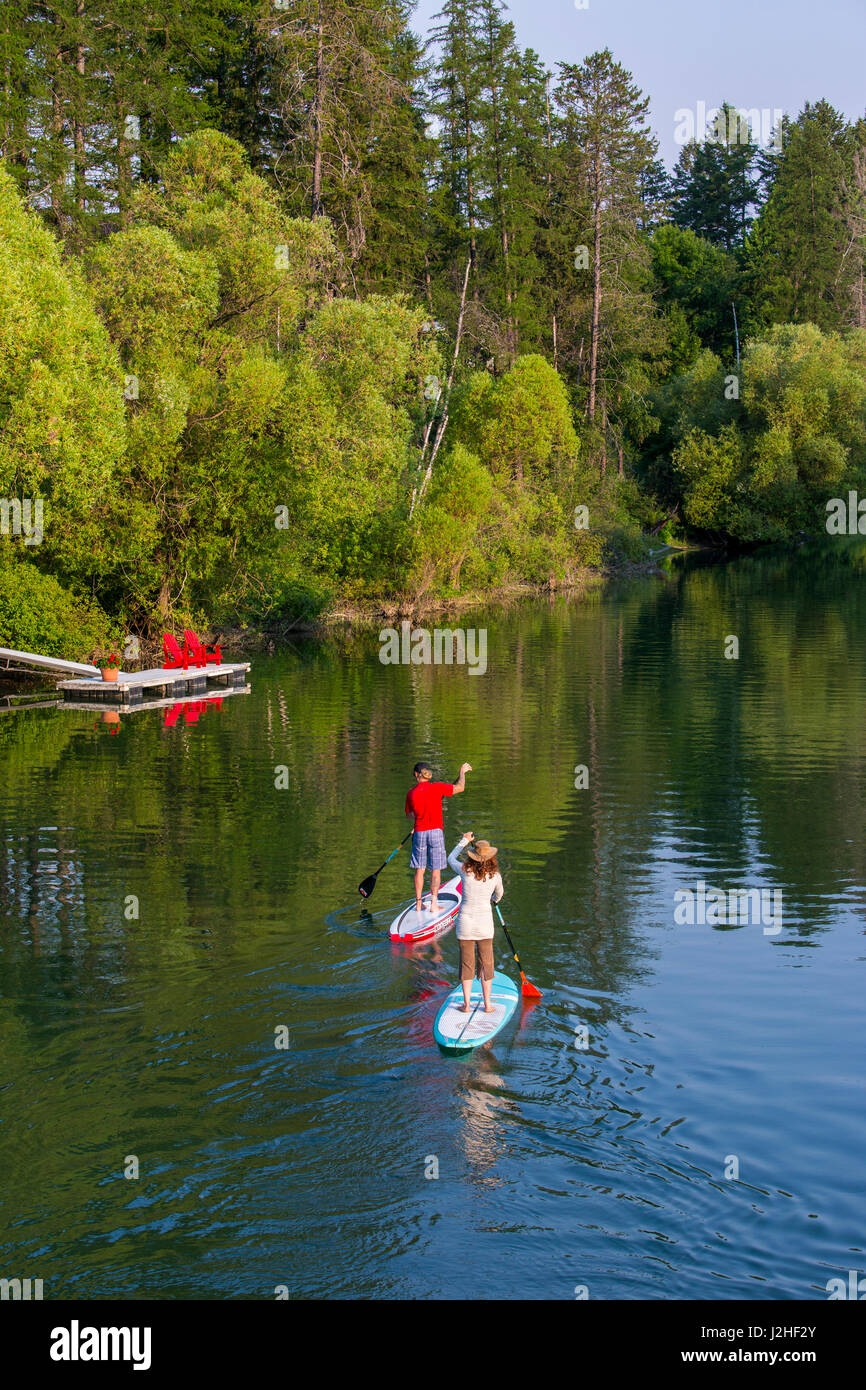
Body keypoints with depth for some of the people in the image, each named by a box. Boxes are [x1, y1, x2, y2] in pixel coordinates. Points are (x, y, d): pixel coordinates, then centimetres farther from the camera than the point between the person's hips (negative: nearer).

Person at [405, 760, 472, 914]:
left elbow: (409, 814, 12)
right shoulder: (436, 788, -9)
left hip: (419, 832, 2)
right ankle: (434, 904, 1)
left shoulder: (411, 793, -1)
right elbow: (460, 787, -2)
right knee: (436, 870, 4)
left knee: (419, 870, 9)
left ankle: (418, 904, 11)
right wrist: (462, 772, 14)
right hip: (436, 832, -2)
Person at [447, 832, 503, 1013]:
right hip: (485, 922, 0)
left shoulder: (465, 871, -9)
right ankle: (487, 1004, 15)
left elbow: (451, 859, 14)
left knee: (466, 963, 8)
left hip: (465, 921, 0)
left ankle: (466, 1004, 11)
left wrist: (464, 841, 25)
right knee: (486, 963, 11)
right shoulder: (495, 876, -5)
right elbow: (499, 894, 18)